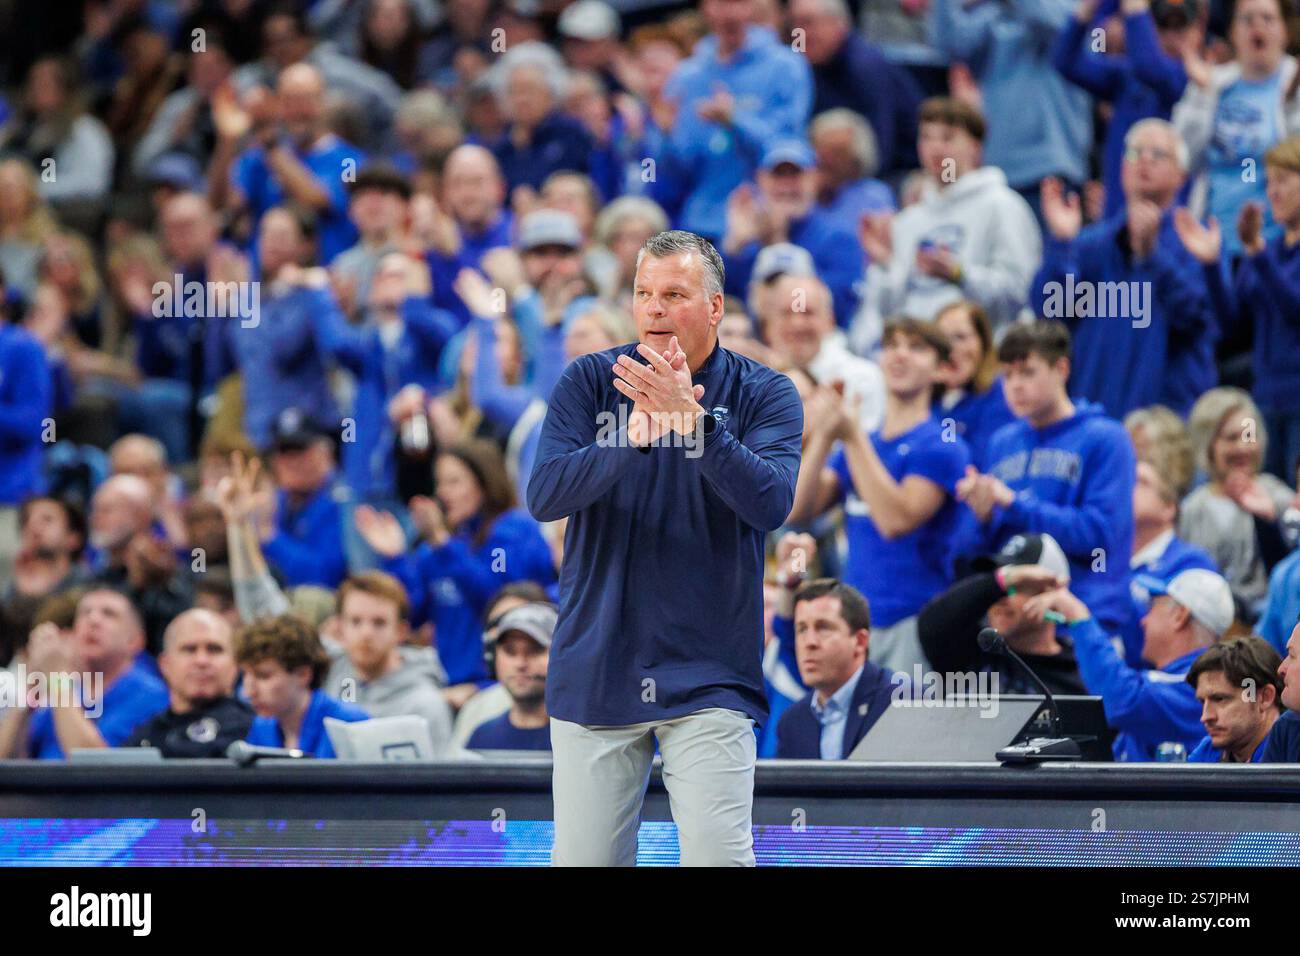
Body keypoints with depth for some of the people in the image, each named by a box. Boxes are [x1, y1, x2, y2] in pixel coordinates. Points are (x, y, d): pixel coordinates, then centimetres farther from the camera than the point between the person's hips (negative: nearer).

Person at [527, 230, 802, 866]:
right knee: (583, 861, 1)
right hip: (596, 671, 2)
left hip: (709, 677, -1)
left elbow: (770, 504, -16)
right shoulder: (589, 382, 2)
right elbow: (543, 496, -10)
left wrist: (692, 420, -28)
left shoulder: (764, 395, 0)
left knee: (719, 858, -12)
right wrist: (636, 438, -25)